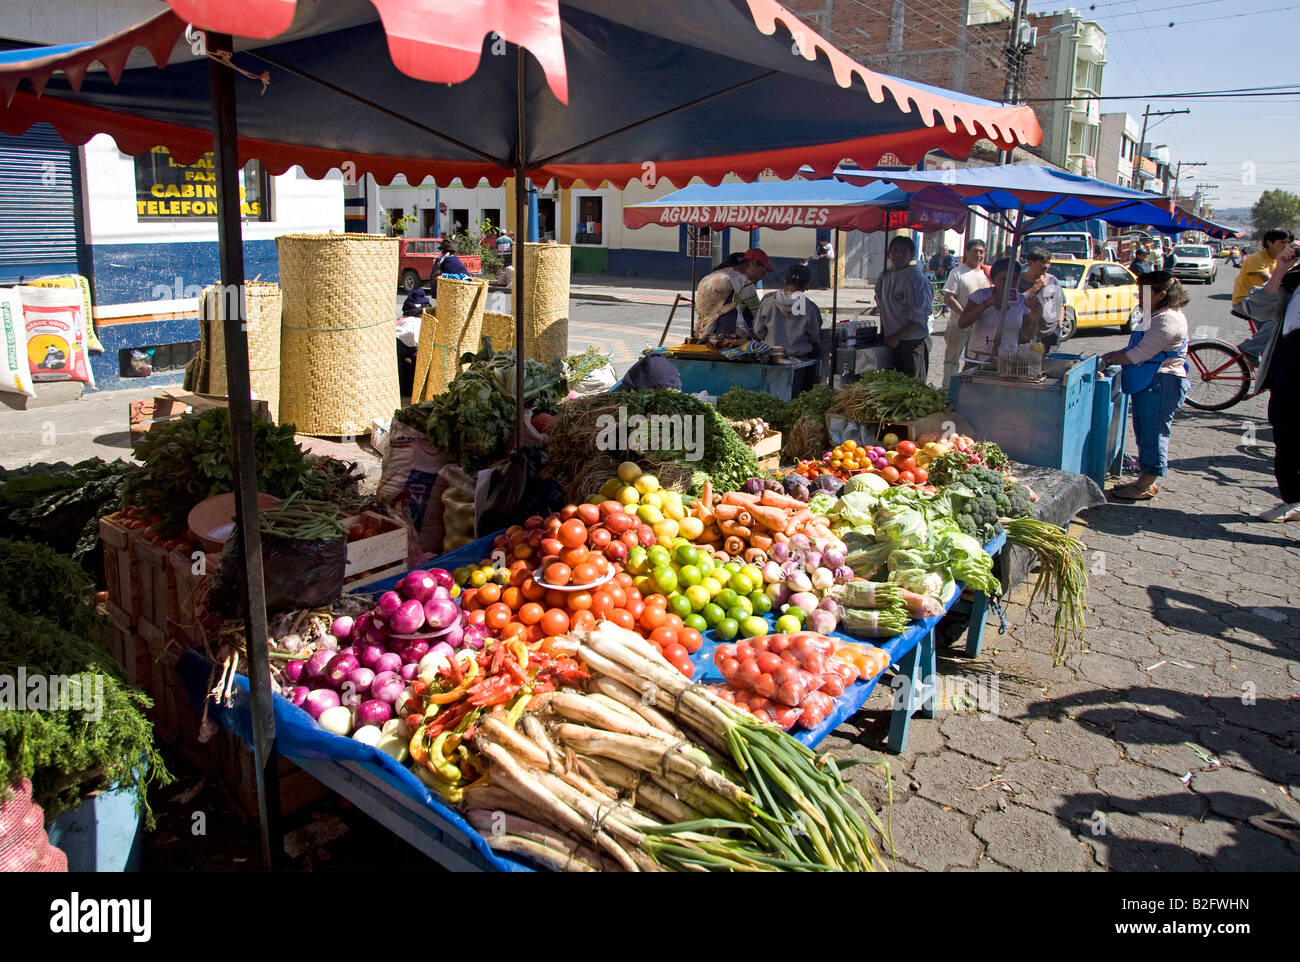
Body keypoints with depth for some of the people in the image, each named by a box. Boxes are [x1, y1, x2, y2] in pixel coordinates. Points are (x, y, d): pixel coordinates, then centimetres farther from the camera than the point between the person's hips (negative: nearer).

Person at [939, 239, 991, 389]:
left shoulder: (987, 274, 11)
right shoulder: (957, 272, -4)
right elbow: (949, 299, -12)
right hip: (959, 326, -5)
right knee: (953, 359, 1)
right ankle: (947, 389, 9)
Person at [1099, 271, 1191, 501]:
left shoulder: (1168, 320, -18)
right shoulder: (1155, 316, 17)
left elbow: (1141, 353, -20)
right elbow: (1138, 349, 23)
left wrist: (1114, 358, -8)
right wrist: (1115, 355, 9)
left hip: (1161, 385, -11)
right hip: (1147, 384, 11)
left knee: (1153, 434, -4)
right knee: (1145, 433, 15)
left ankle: (1146, 487, 3)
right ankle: (1146, 480, 24)